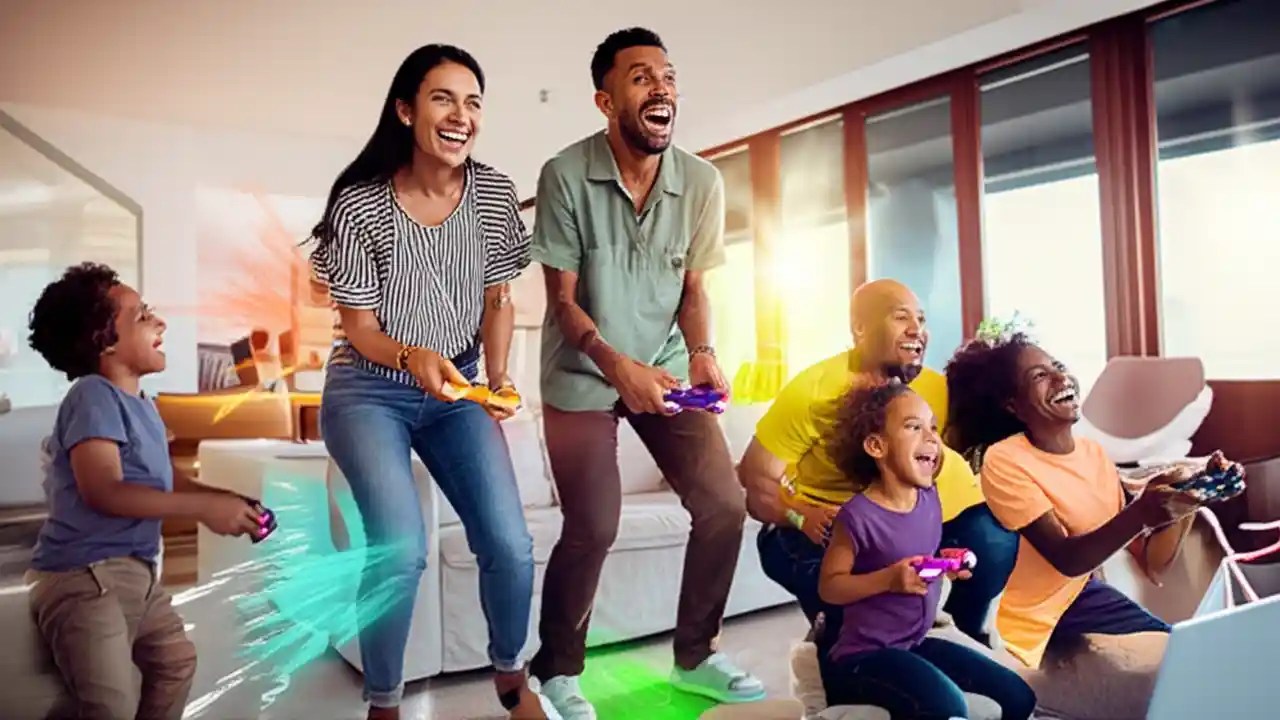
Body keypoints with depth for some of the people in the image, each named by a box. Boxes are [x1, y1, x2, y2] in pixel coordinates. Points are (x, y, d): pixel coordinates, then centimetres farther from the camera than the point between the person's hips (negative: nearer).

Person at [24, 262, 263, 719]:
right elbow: (103, 491, -28)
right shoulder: (94, 396, -16)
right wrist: (205, 508, -25)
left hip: (136, 571, 10)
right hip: (85, 576, -10)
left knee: (177, 661, 27)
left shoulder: (141, 404, 12)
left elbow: (160, 479, 20)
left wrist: (227, 501, 5)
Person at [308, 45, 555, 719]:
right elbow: (358, 327, -12)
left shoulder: (493, 193, -7)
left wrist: (497, 379, -13)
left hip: (455, 388, 3)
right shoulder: (359, 206, -17)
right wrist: (413, 356, -33)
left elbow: (497, 300, 3)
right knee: (401, 548, -22)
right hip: (367, 392, -3)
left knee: (510, 546, -9)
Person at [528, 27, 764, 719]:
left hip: (665, 368, 4)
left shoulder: (702, 181, -6)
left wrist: (700, 351, -15)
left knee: (725, 505, -2)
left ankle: (694, 656, 21)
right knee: (592, 528, -7)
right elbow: (563, 298, -13)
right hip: (582, 373, -4)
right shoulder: (566, 174, -15)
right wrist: (618, 364, -28)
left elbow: (692, 287, 4)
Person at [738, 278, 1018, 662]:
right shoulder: (813, 389, -21)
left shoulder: (936, 388, -9)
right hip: (820, 525, -4)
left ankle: (963, 631, 13)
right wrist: (801, 516, -37)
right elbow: (755, 478, -19)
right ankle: (834, 645, 0)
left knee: (996, 536, -18)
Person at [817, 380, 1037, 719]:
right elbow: (829, 586, -15)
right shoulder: (859, 515, -22)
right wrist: (889, 579, -26)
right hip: (865, 654, -8)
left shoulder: (930, 498, 1)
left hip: (917, 643, 9)